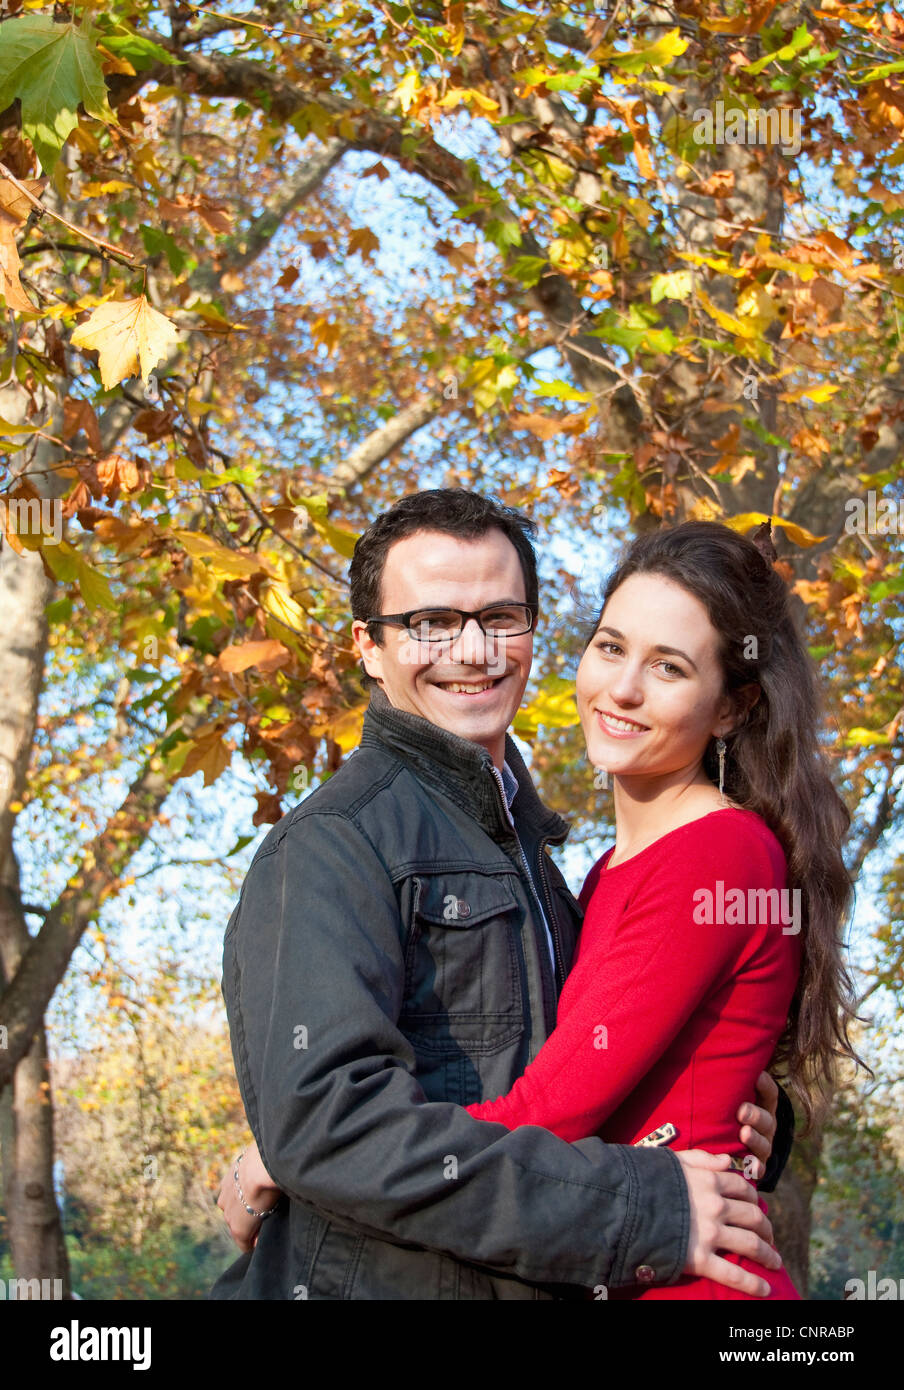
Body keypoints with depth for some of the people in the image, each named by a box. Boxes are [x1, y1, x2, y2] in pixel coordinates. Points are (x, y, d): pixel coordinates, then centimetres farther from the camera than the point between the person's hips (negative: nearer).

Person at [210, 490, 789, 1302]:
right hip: (366, 1283, -8)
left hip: (529, 1283, 8)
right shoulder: (335, 843, -14)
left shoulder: (525, 845, 14)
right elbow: (326, 1118, -26)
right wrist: (640, 1209, -25)